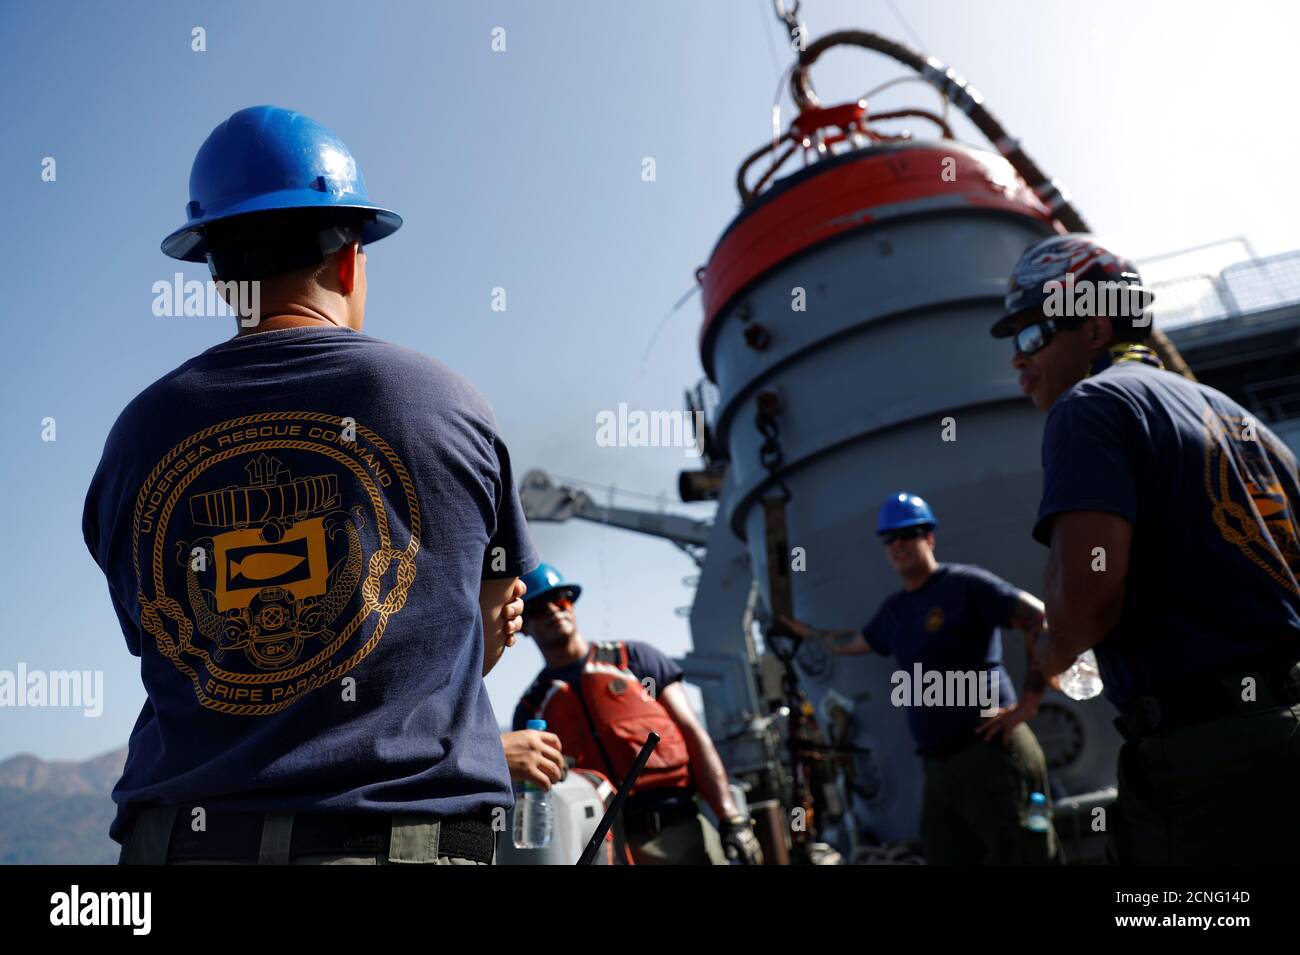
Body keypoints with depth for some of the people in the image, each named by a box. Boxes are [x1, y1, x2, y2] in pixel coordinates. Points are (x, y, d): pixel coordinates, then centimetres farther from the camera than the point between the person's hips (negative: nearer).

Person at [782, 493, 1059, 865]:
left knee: (1024, 857, -10)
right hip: (938, 765, 7)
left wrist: (1030, 701, -13)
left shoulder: (965, 583, -3)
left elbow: (1041, 619, -11)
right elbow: (853, 643, 40)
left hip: (990, 753, -7)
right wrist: (810, 633, 52)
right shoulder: (893, 610, 20)